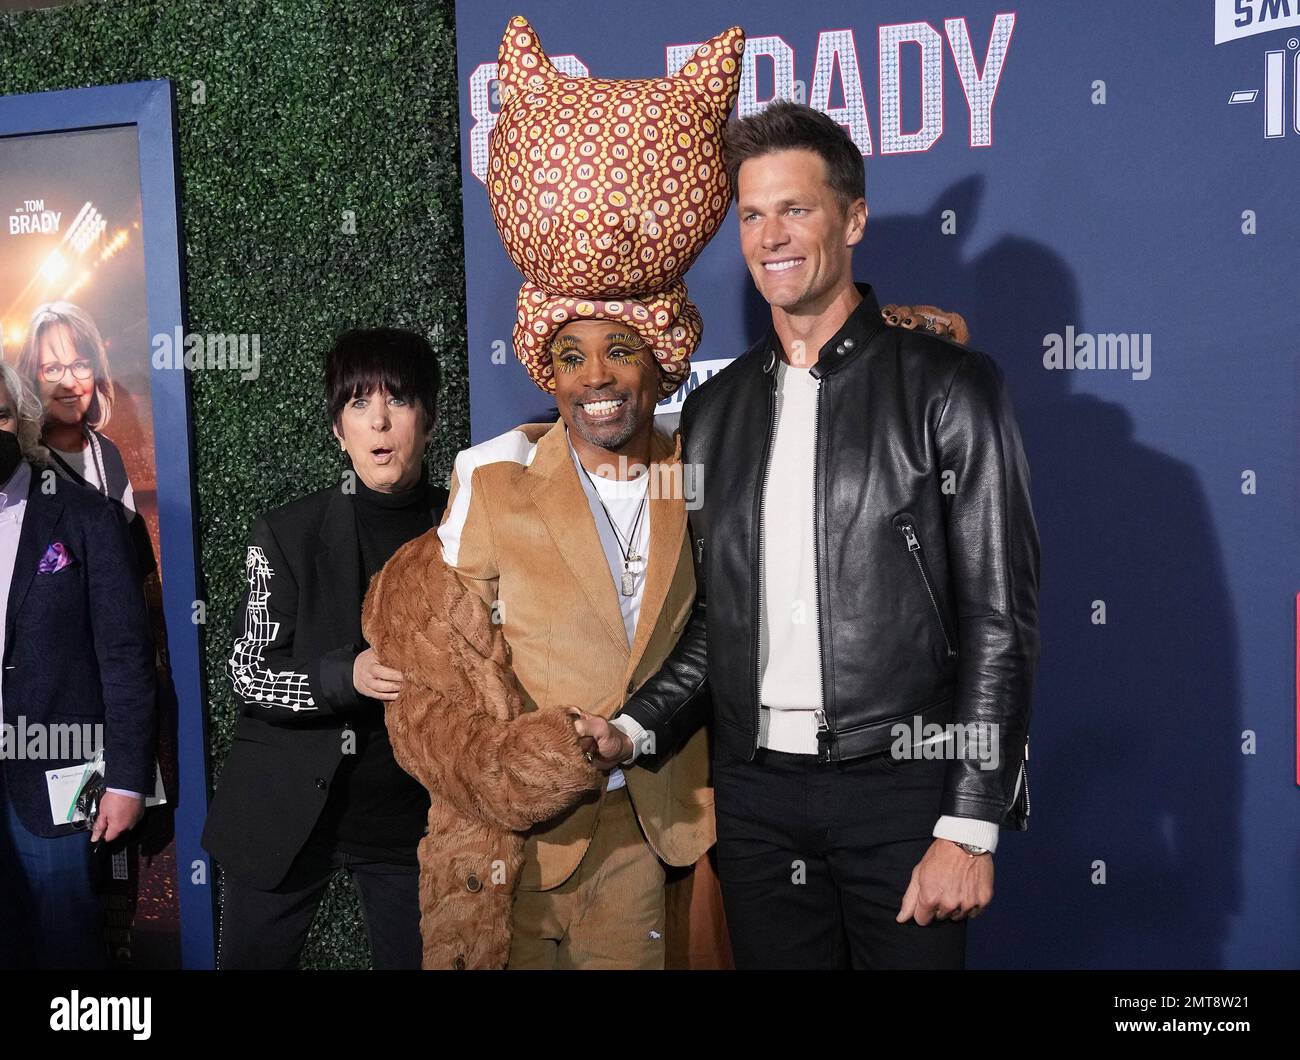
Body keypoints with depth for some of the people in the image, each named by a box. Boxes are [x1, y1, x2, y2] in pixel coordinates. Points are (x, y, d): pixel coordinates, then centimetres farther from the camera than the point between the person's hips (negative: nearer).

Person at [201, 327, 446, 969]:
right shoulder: (286, 535, -5)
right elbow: (246, 673, -7)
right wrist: (347, 675, -23)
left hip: (411, 814, 1)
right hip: (286, 814, 0)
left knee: (415, 958, 12)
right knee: (249, 960, 13)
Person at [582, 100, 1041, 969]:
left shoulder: (948, 388, -3)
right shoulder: (714, 410, 10)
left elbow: (1000, 621, -6)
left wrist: (970, 826, -11)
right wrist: (636, 730, -2)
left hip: (900, 779, -4)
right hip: (757, 791, 4)